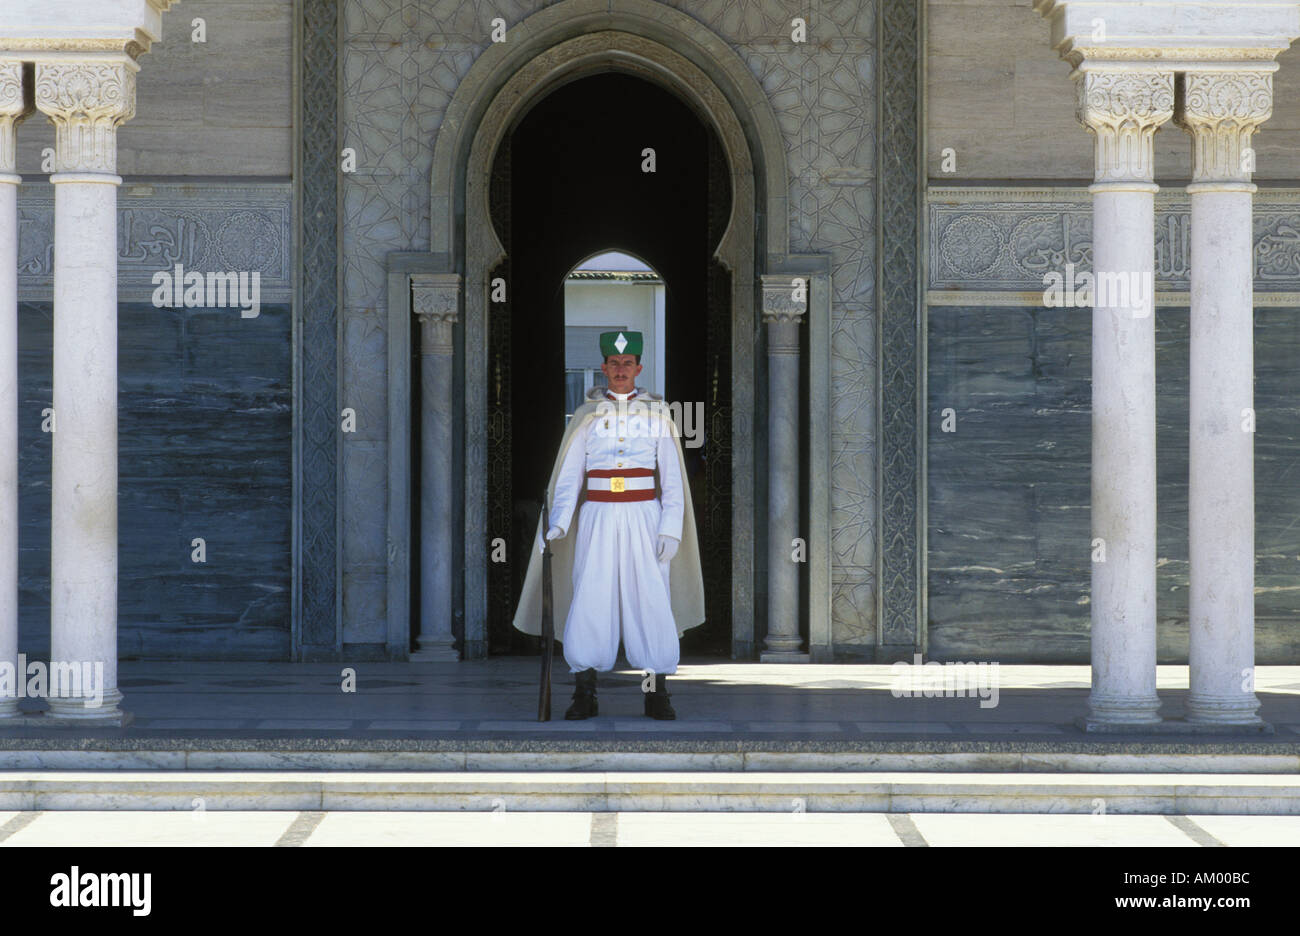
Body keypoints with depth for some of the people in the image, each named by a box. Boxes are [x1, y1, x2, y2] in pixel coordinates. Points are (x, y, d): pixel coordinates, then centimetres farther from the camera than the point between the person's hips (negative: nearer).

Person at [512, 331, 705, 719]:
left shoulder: (657, 414, 7)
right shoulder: (587, 415, 8)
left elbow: (672, 478, 5)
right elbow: (569, 476, 4)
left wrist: (671, 527, -5)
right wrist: (557, 524, -9)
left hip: (644, 517, 0)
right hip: (598, 518, 0)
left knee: (652, 599, -6)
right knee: (589, 600, -7)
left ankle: (657, 694, 0)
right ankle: (584, 695, -2)